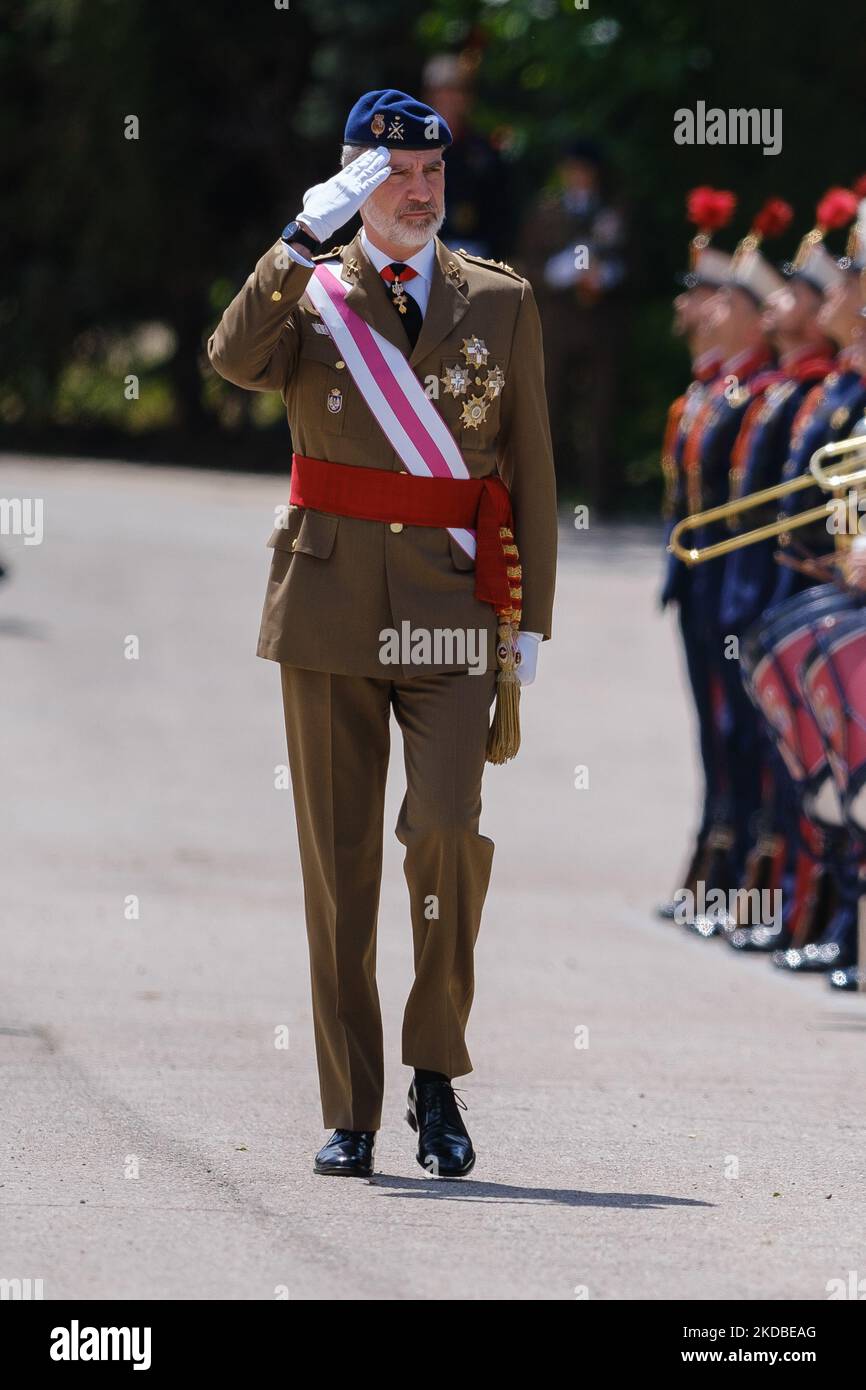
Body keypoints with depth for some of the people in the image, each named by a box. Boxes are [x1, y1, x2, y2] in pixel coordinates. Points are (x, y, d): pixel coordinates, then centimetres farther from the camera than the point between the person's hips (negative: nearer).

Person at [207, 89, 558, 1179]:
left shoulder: (500, 302, 10)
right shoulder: (305, 291, 8)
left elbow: (531, 472, 10)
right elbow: (235, 360, -15)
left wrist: (531, 621, 5)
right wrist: (307, 234, -19)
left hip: (453, 609, 0)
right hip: (330, 604, 0)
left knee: (445, 830, -17)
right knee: (338, 859, 1)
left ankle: (436, 1071, 0)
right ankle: (349, 1116, 8)